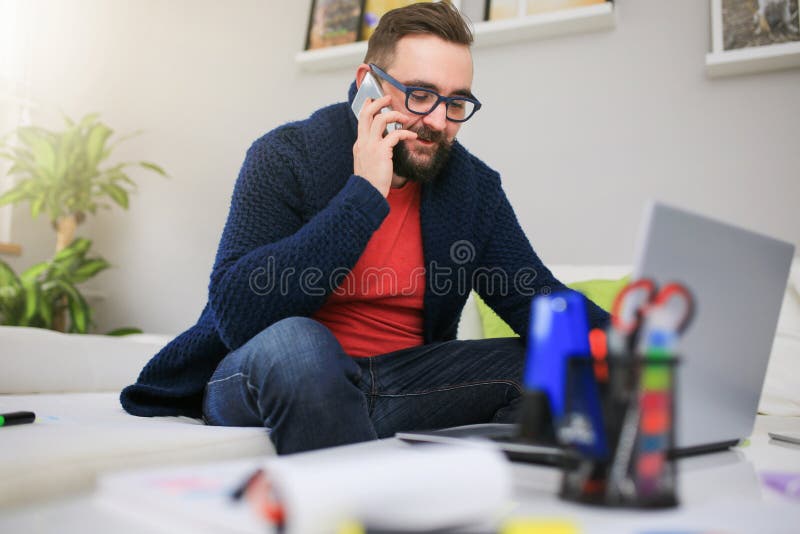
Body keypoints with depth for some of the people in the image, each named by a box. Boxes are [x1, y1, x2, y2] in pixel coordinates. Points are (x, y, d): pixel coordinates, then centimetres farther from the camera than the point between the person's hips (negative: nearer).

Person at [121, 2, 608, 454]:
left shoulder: (474, 186, 2)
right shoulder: (286, 157, -12)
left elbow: (537, 299, -1)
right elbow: (237, 314, -24)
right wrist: (364, 195, -26)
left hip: (402, 386, 4)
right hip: (282, 380, -3)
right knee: (295, 341, -37)